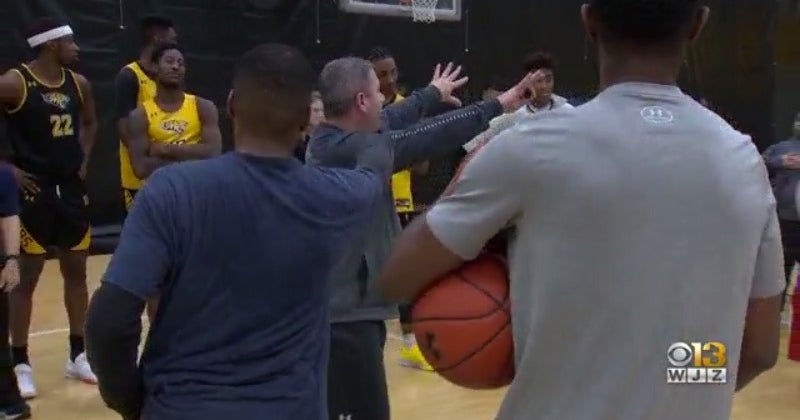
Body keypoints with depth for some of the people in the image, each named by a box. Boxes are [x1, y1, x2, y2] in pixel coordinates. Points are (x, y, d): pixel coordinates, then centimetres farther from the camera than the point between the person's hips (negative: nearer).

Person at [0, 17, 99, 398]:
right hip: (32, 190, -6)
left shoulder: (78, 83, 5)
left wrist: (84, 159, 11)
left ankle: (77, 355, 23)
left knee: (76, 271, 11)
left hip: (71, 189, 6)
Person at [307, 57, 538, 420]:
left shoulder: (330, 140, 7)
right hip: (347, 314, -11)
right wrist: (496, 106, -12)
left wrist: (433, 93, 38)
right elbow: (431, 137, -21)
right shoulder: (350, 149, -22)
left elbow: (389, 122, 23)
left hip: (340, 306, 11)